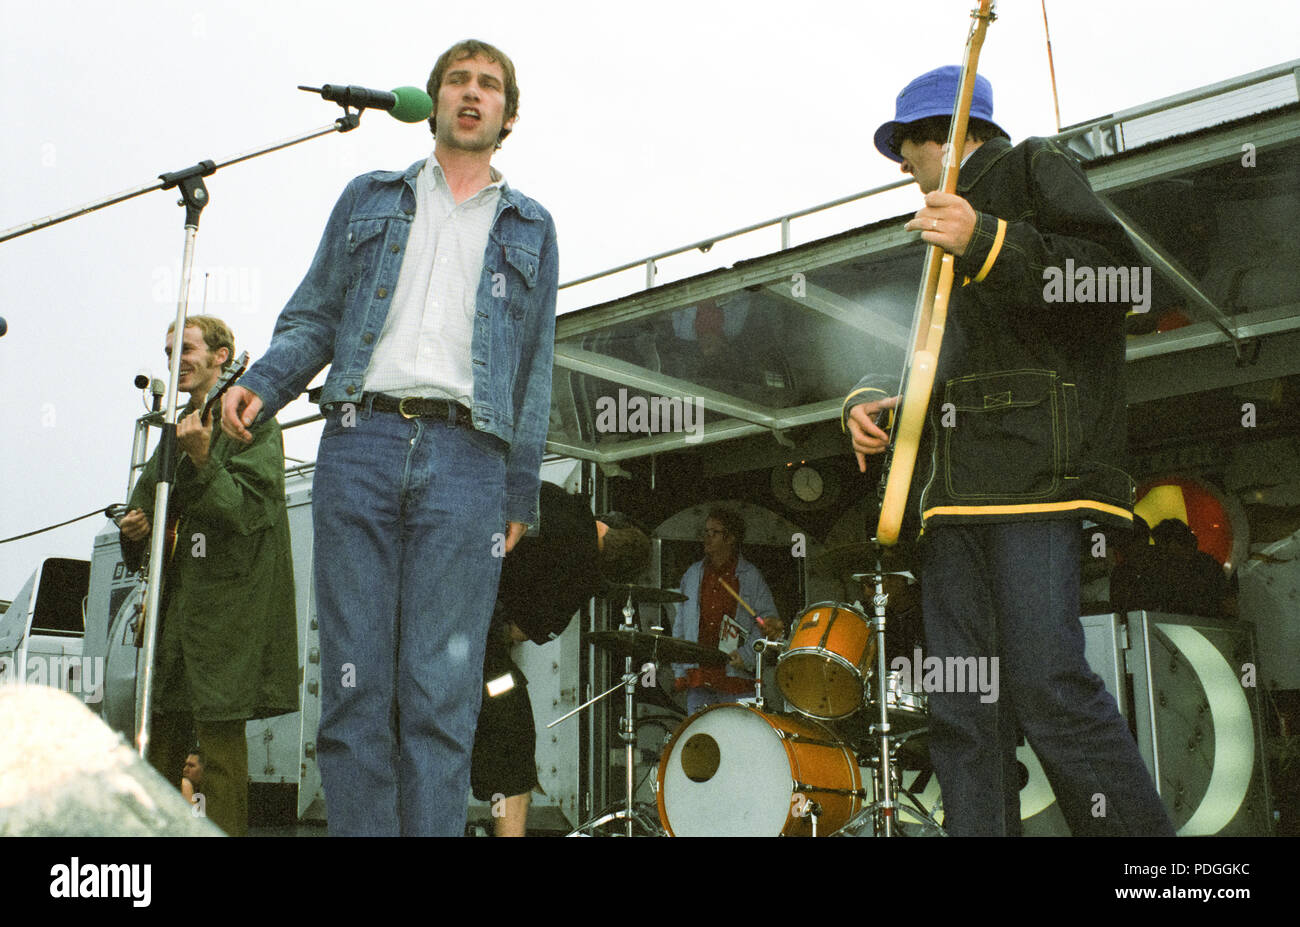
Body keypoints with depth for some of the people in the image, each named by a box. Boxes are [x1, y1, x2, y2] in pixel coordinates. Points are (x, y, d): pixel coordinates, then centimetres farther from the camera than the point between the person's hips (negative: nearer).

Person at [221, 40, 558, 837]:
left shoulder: (530, 229, 20)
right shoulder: (370, 199, 22)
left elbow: (536, 368, 15)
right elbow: (316, 317, 17)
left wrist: (521, 494, 8)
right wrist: (264, 384, -4)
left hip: (466, 457, 0)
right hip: (362, 445, 1)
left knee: (441, 692, -6)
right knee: (354, 679, -3)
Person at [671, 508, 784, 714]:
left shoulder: (750, 576, 4)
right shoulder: (692, 575, 14)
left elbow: (768, 621, 1)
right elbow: (680, 625, 15)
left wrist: (746, 655, -12)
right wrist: (679, 670, 8)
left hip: (737, 680, -3)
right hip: (698, 676, 3)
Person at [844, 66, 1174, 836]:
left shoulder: (1034, 167, 10)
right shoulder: (957, 211, 34)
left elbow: (1114, 269, -8)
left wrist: (989, 244, -18)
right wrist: (877, 400, 19)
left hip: (1037, 468, -8)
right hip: (959, 482, 9)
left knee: (1047, 685, -17)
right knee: (964, 709, -1)